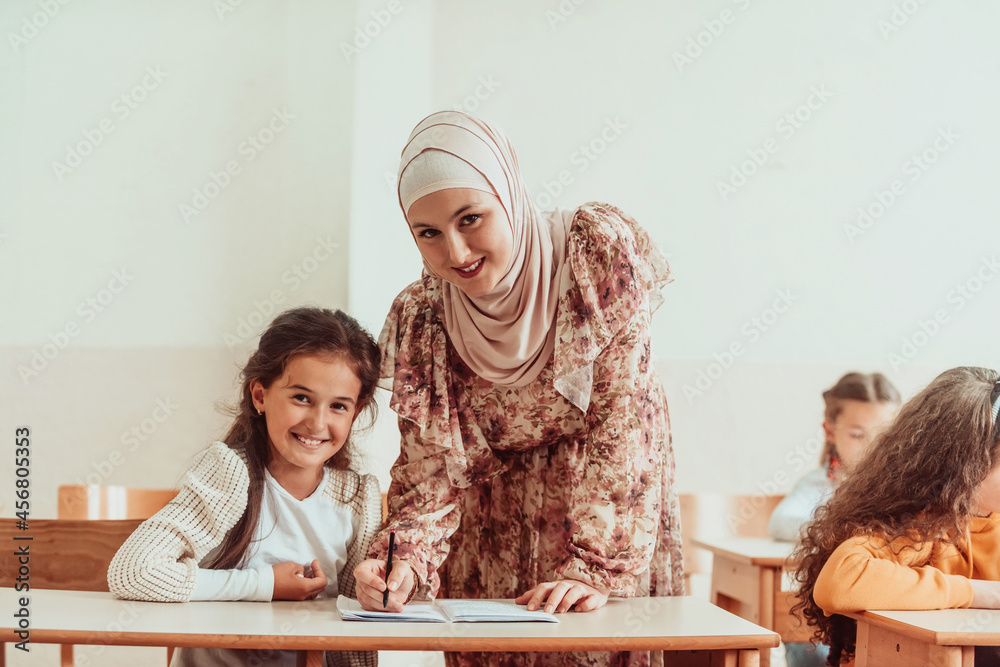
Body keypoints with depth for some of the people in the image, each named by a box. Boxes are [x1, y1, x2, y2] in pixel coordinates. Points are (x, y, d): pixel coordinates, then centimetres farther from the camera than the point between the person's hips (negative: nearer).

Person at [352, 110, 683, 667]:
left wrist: (597, 568, -26)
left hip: (611, 503, -2)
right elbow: (433, 468, -9)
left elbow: (621, 417, -20)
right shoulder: (421, 320, -11)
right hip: (490, 532, 2)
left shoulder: (599, 251, -19)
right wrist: (403, 563, -29)